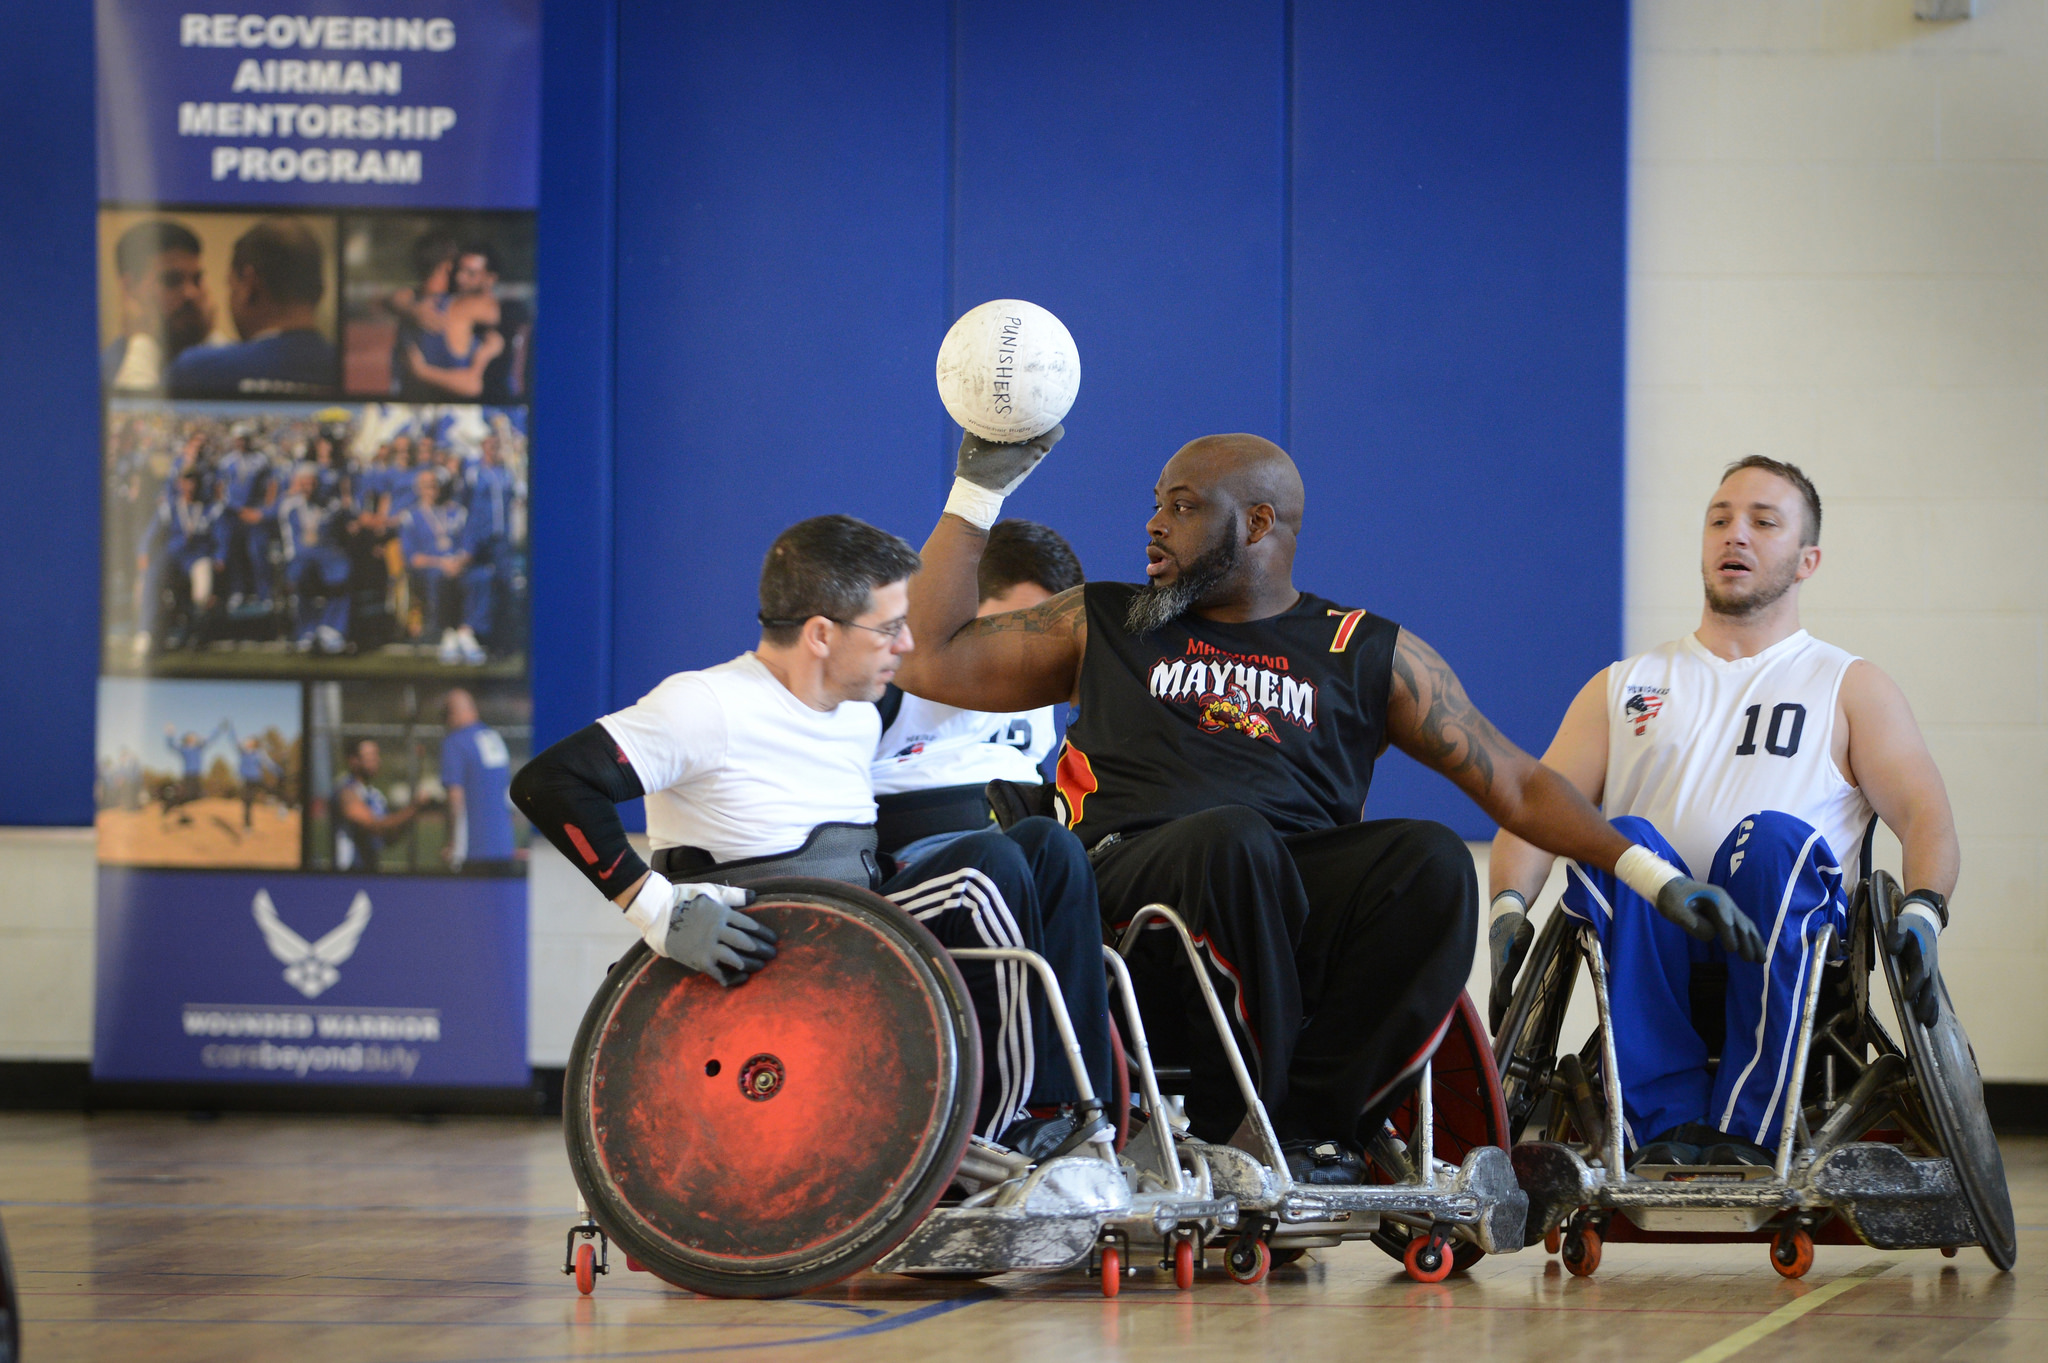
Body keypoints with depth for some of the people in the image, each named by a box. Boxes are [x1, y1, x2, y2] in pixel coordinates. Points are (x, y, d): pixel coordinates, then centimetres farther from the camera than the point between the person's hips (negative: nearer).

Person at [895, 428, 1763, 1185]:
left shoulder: (1370, 654, 19)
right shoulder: (1106, 627, 23)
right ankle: (1235, 1129, -25)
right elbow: (930, 661, 18)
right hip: (1133, 872, -1)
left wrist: (1650, 874, 3)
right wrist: (979, 491, 17)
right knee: (1232, 836, -36)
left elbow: (1514, 783, 16)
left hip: (1298, 907, 1)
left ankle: (1307, 1131, -26)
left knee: (1432, 861, -30)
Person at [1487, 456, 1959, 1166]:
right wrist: (1509, 905, -8)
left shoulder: (1852, 688, 20)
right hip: (1653, 945, 1)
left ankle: (1746, 1128, -36)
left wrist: (1922, 912, -16)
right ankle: (1668, 1119, -34)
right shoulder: (1622, 686, 26)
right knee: (1625, 841, -32)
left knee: (1773, 838, -35)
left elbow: (1923, 812, 6)